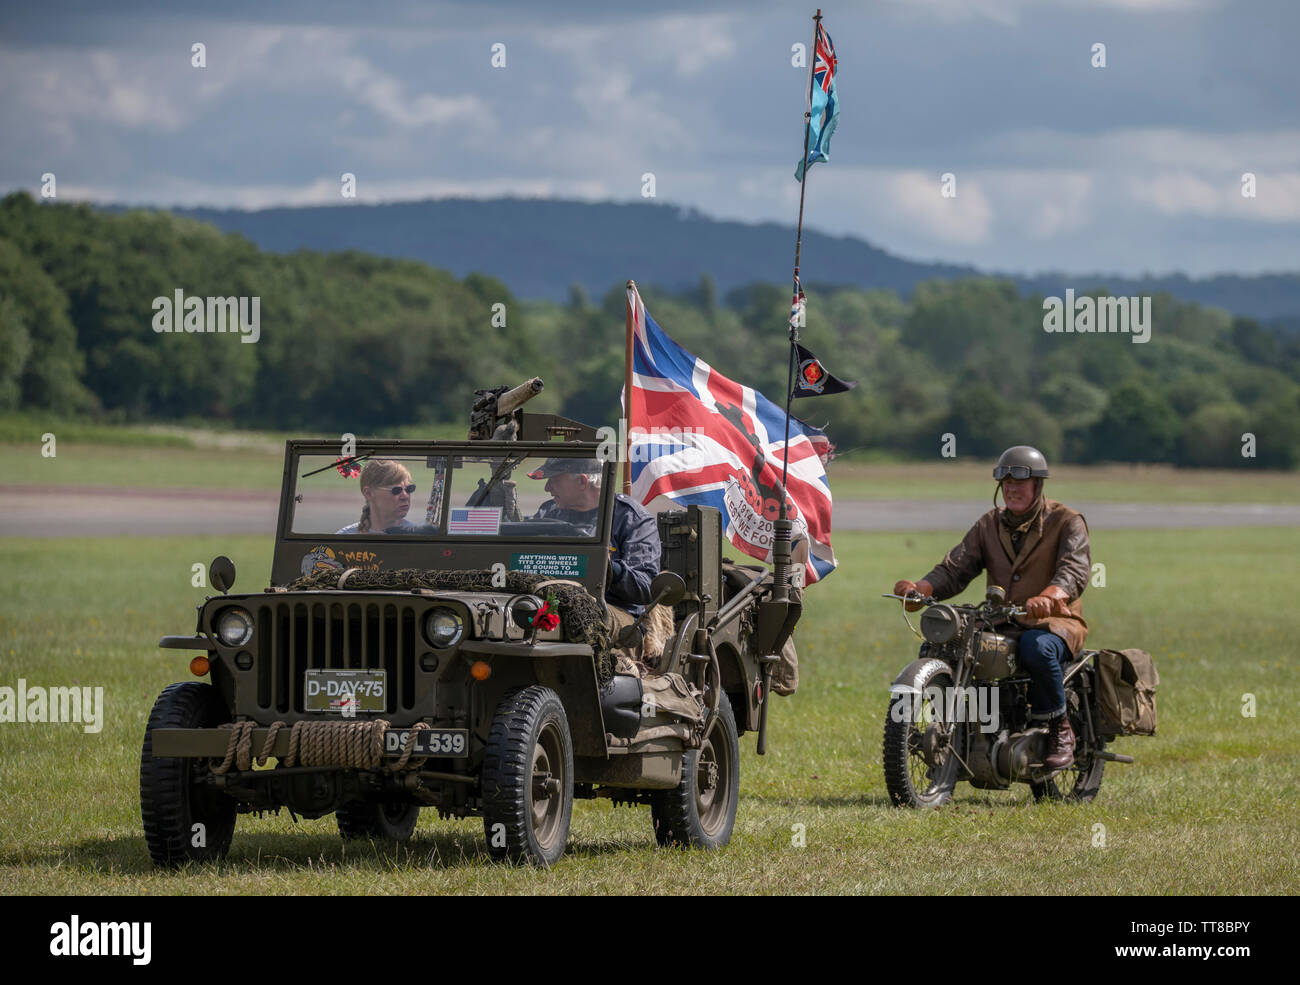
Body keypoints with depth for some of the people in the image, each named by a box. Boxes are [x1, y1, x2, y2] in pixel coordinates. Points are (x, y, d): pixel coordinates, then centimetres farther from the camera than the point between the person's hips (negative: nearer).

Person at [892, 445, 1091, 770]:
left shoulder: (1066, 521, -1)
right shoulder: (989, 525, 14)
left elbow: (1075, 570, -20)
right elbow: (955, 569, 3)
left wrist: (1049, 597, -44)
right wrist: (920, 588, -20)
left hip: (1055, 622, -5)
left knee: (1036, 646, -40)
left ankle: (1060, 730, -20)